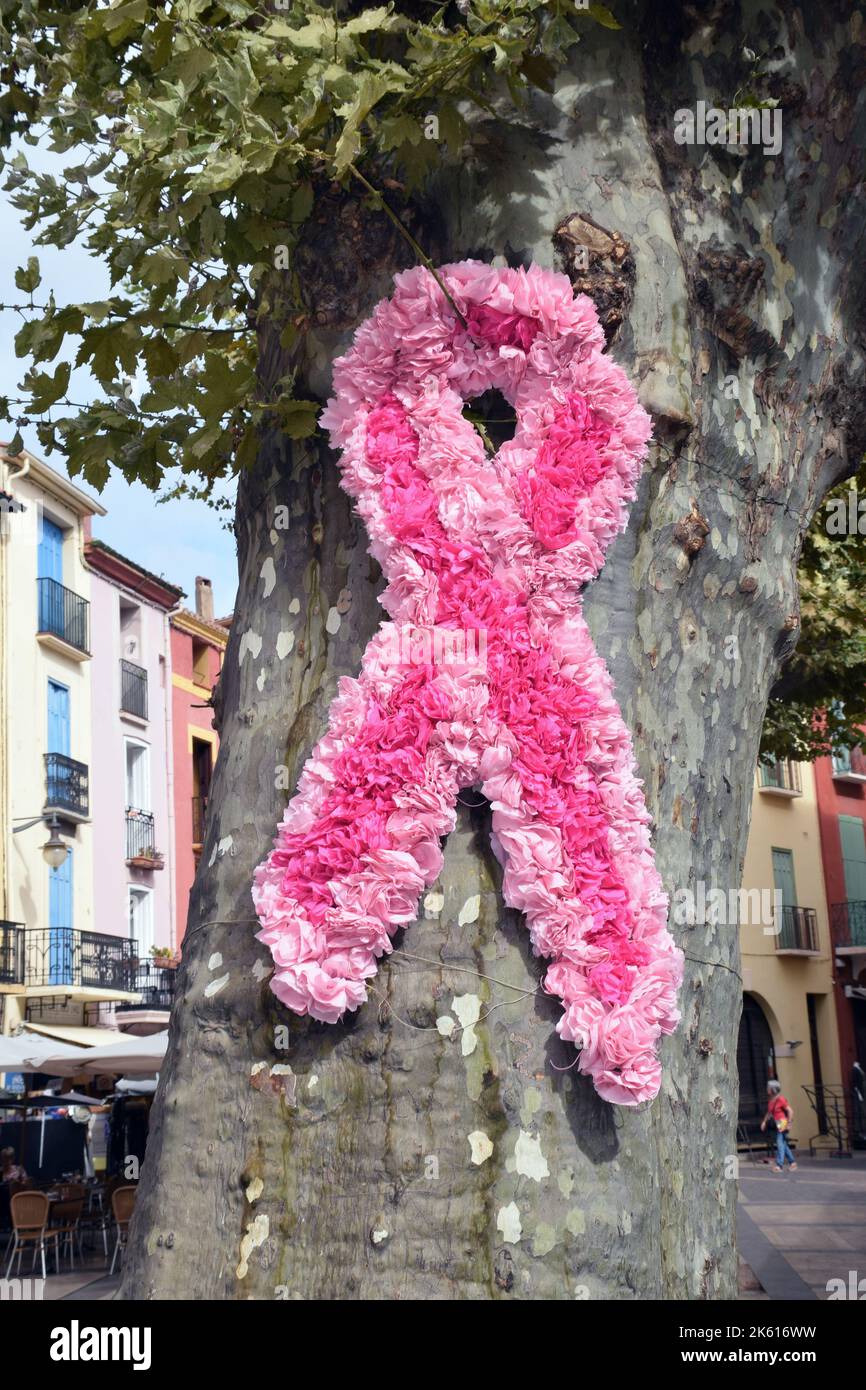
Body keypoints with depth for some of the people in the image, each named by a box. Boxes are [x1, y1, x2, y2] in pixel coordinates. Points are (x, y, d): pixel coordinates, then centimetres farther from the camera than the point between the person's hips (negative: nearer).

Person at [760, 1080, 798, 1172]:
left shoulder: (781, 1099, -14)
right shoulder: (770, 1100, 9)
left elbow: (790, 1111, -12)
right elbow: (769, 1112, 20)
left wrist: (789, 1123, -14)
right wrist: (764, 1121, 11)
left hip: (782, 1122, -8)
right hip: (776, 1123, 8)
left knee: (780, 1143, -12)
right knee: (783, 1144, 13)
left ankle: (779, 1165, -14)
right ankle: (793, 1162, 23)